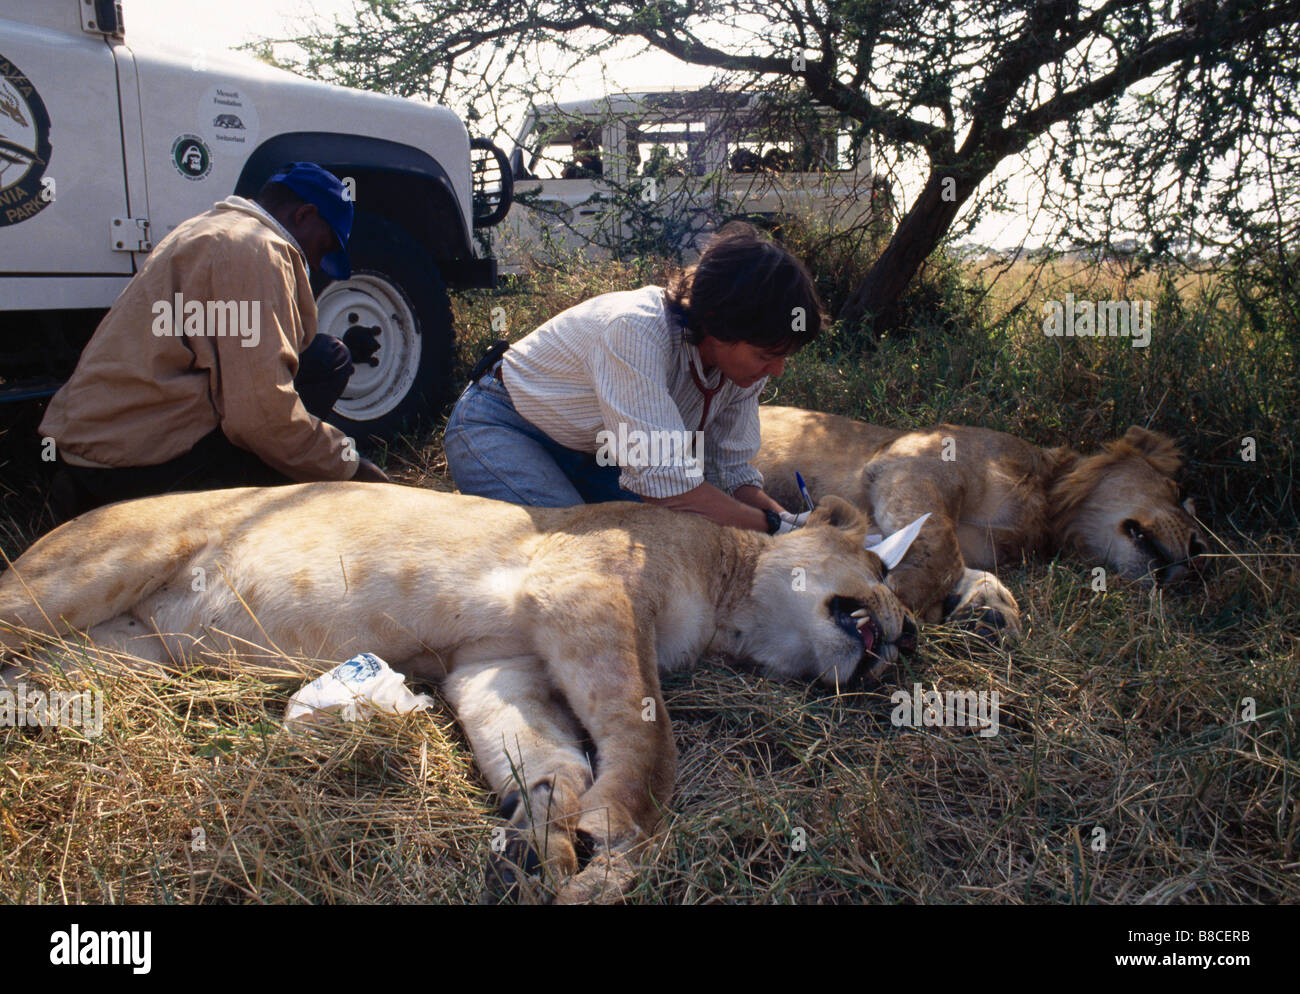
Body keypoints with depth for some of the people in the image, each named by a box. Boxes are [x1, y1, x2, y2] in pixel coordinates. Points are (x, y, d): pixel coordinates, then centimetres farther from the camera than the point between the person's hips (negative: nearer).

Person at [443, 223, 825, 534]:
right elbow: (664, 481, -40)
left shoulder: (744, 357, -13)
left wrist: (788, 520, -26)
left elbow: (733, 472, -8)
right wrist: (774, 527, -33)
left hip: (592, 450, 7)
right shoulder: (636, 330, -37)